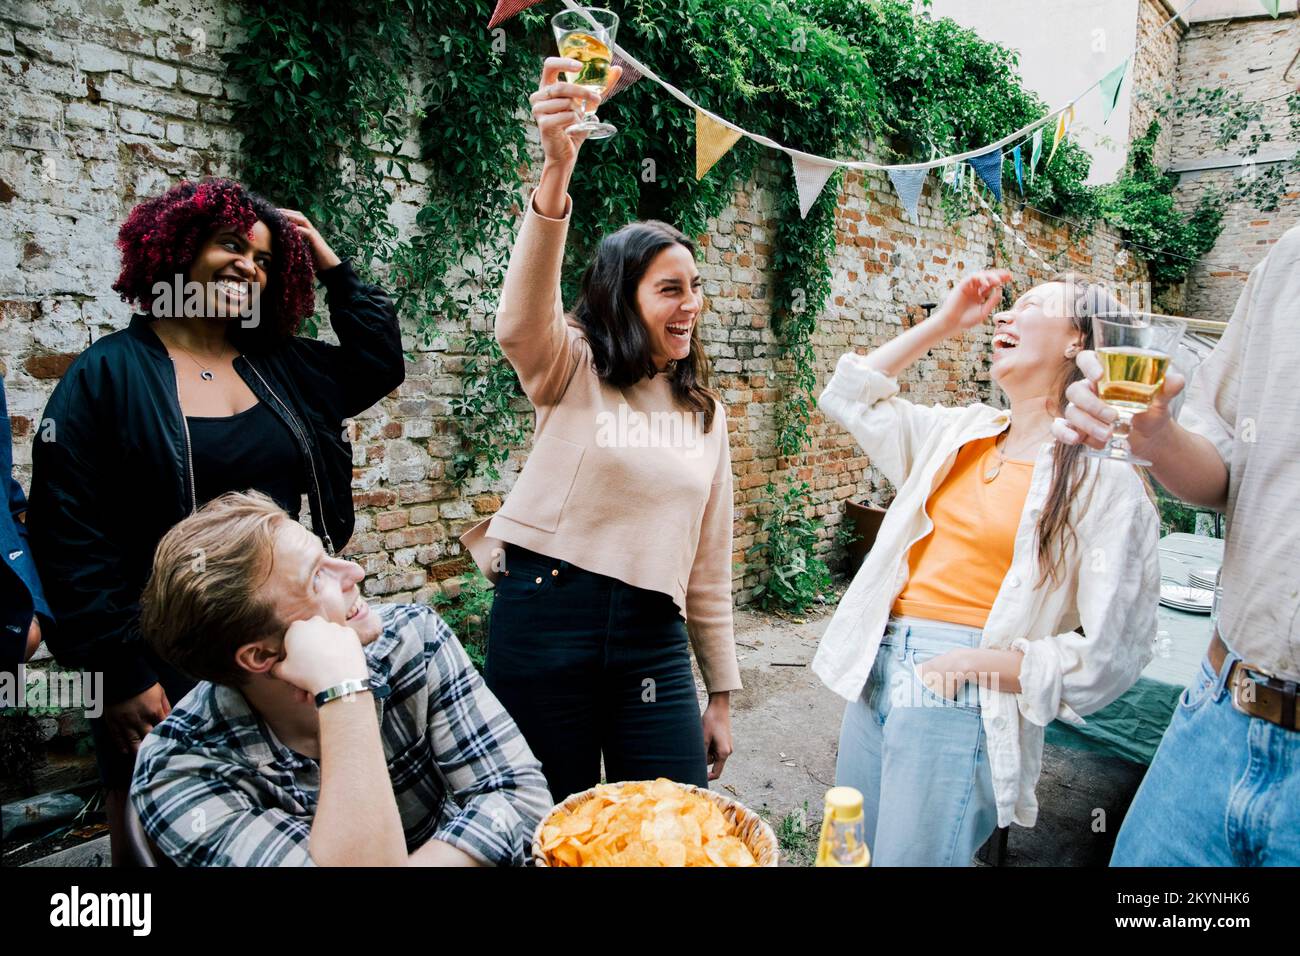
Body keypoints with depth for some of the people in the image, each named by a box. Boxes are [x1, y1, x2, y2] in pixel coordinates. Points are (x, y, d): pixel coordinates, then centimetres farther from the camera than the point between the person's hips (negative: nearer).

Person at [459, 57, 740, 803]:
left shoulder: (707, 414, 11)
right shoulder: (574, 371, -1)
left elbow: (709, 567, 13)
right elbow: (521, 322, -26)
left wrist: (721, 693, 13)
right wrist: (557, 169, -40)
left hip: (653, 638, 4)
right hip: (545, 617, -3)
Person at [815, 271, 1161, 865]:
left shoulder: (1105, 475, -7)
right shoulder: (962, 432, 11)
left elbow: (1113, 651, -11)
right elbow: (850, 395, 18)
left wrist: (972, 665, -13)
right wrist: (944, 322, 14)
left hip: (963, 703, -6)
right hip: (877, 672, 7)